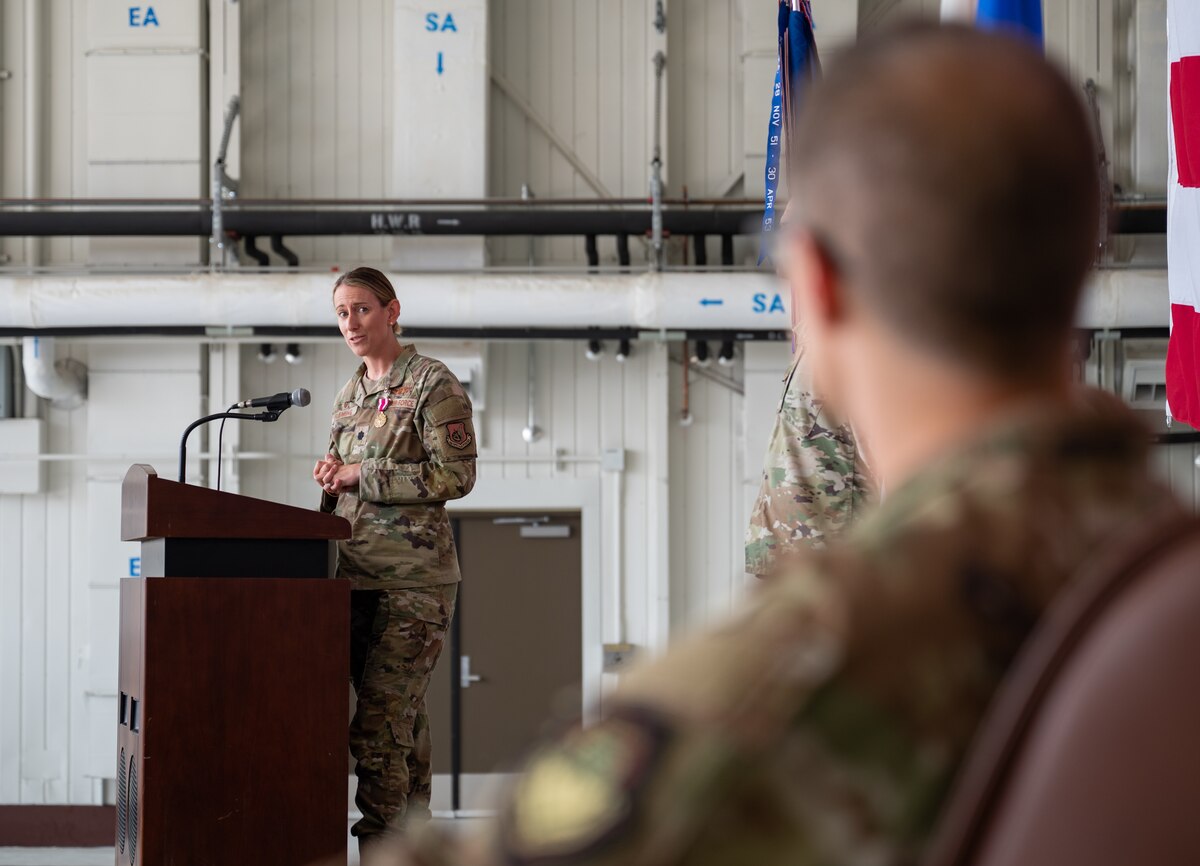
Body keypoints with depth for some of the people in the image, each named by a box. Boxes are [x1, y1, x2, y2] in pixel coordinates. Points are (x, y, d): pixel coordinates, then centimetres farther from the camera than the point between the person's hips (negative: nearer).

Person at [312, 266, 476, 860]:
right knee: (401, 715, 9)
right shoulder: (349, 395, 19)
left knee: (380, 720, -12)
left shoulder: (432, 384, -4)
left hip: (414, 576, -7)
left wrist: (362, 475, -11)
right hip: (357, 576, 7)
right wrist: (333, 476, 5)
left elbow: (455, 476, -12)